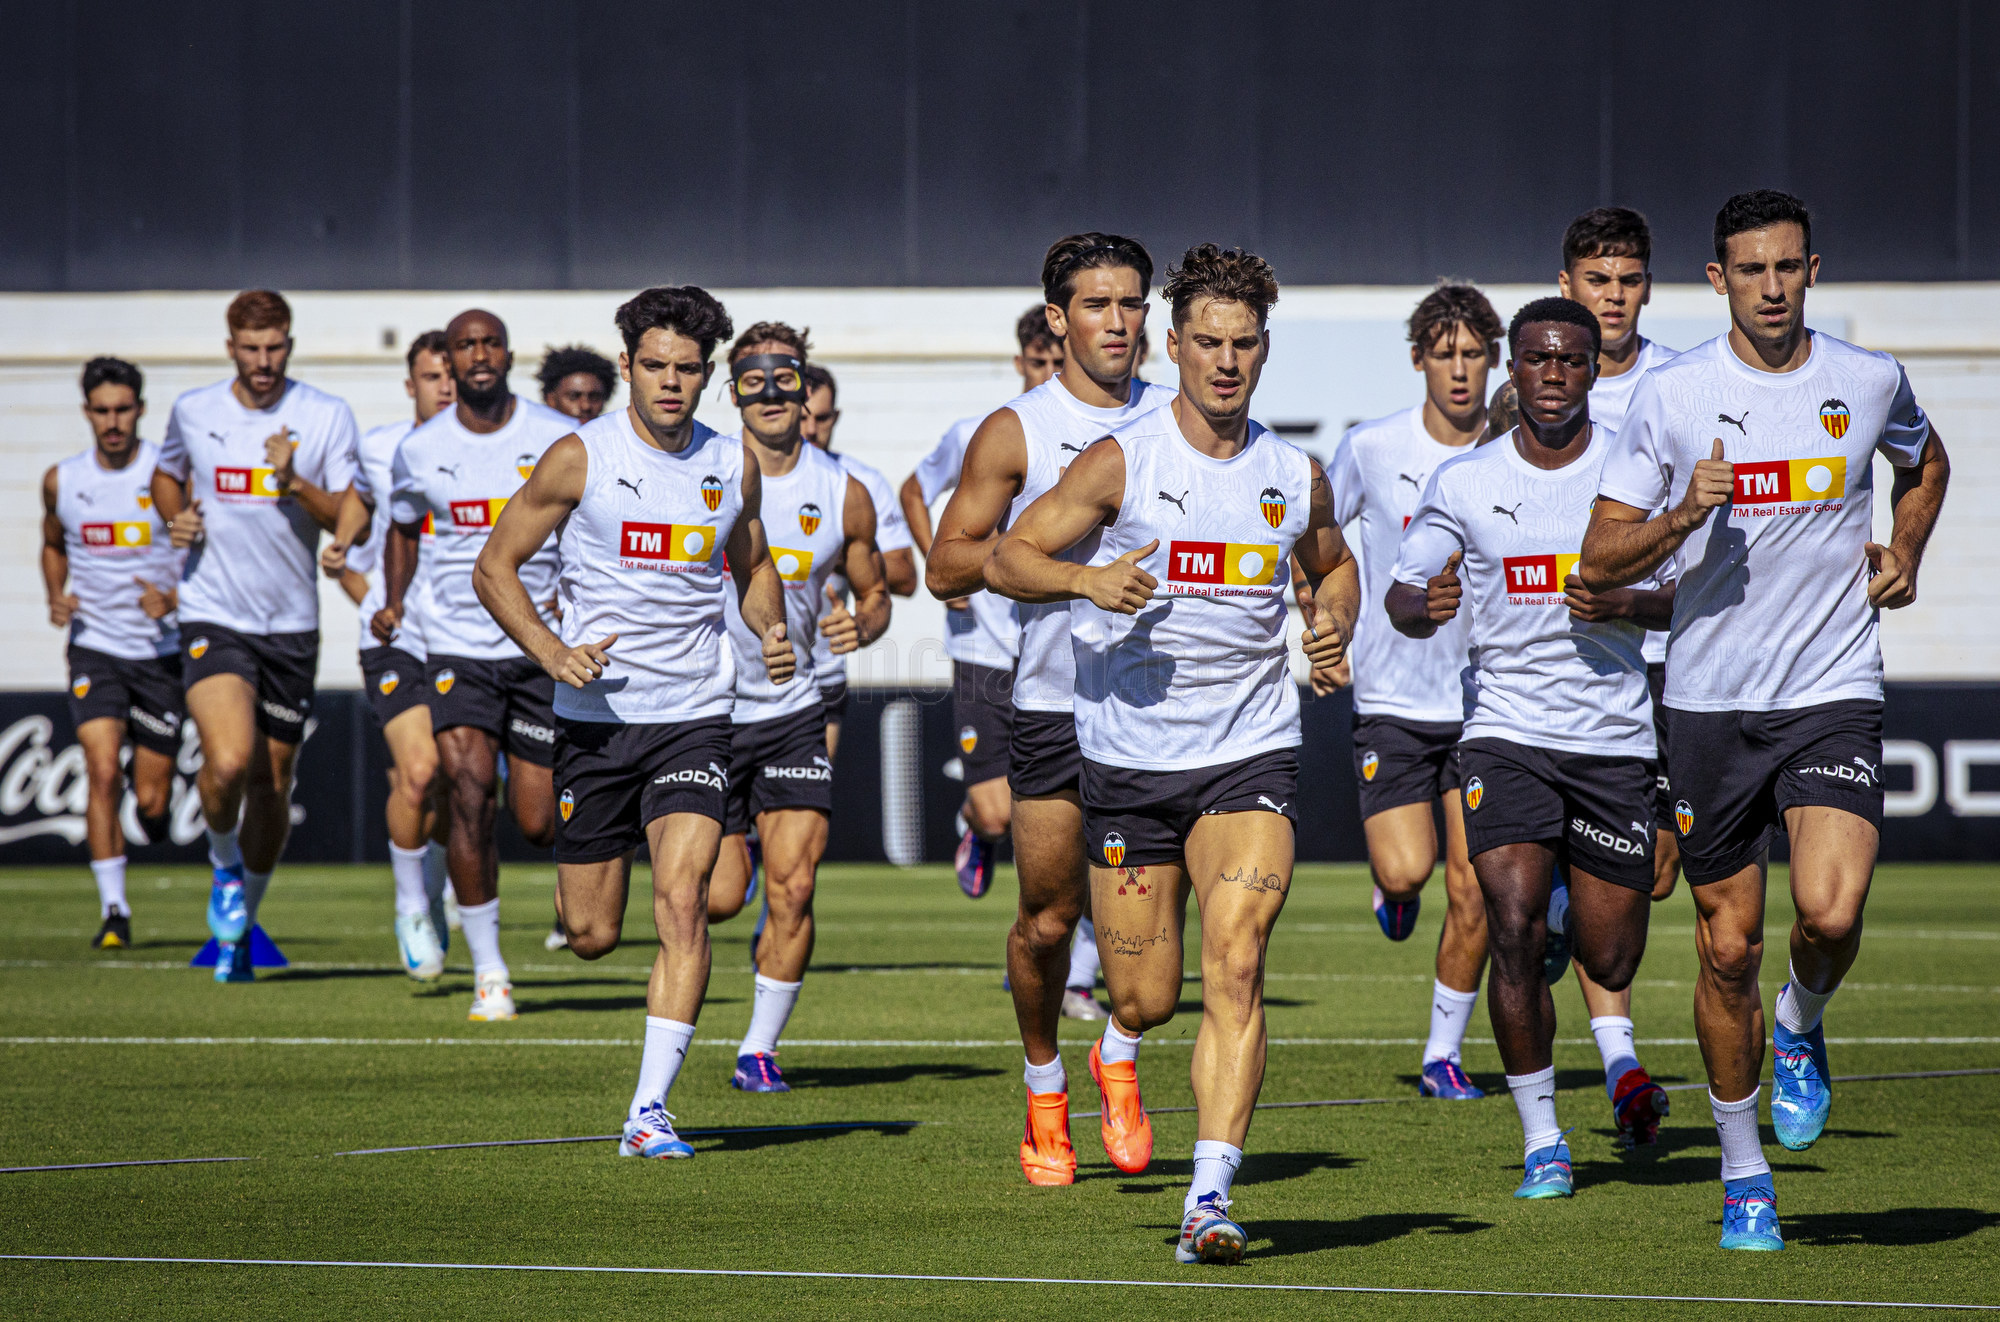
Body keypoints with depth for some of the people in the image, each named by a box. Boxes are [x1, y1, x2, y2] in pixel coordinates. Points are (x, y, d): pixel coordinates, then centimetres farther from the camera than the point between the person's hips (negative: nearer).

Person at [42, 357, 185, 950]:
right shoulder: (62, 480, 2)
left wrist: (174, 601, -22)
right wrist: (56, 598, 2)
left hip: (162, 650, -1)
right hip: (95, 648, 1)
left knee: (151, 801, 3)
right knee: (102, 773, -18)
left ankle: (149, 822, 42)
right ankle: (113, 910, -13)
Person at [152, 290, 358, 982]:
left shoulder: (328, 417, -3)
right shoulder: (193, 411, 2)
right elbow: (166, 477, 23)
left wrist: (295, 484, -22)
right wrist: (176, 518, 1)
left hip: (291, 622, 1)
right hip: (213, 615, -1)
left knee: (272, 782, 8)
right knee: (229, 762, -23)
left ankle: (242, 917, 30)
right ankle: (224, 867, 8)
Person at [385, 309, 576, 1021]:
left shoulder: (558, 439, -4)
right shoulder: (419, 451, 2)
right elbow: (403, 528, 20)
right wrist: (392, 600, 4)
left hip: (542, 647, 0)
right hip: (457, 647, 0)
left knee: (538, 824, 0)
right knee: (468, 793, -18)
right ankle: (488, 971, -9)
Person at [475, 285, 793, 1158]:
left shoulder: (734, 465, 6)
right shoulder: (581, 458, -5)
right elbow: (495, 567, 0)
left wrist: (769, 634, 3)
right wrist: (552, 652, -15)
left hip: (695, 716, 1)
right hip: (596, 716, -1)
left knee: (682, 902, -18)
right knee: (592, 936, 3)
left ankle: (649, 1112, -16)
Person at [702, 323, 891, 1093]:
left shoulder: (843, 494, 0)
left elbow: (875, 592, 13)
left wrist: (861, 626, -9)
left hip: (792, 712, 1)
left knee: (794, 886, -9)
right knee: (719, 899, -2)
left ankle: (760, 1048, 6)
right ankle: (732, 851, 36)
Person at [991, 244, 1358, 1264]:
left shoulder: (1296, 478, 6)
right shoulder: (1121, 464, -4)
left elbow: (1332, 564, 27)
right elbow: (1007, 558, -4)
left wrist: (1333, 625, 5)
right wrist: (1088, 579, -23)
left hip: (1250, 757, 1)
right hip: (1129, 757, -1)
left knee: (1235, 968, -18)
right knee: (1146, 996, 5)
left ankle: (1211, 1198, -21)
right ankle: (1118, 1048, 45)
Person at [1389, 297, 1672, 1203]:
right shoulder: (1462, 483, 2)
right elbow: (1400, 599, 5)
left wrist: (1621, 604, -17)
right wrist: (1424, 606, -19)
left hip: (1614, 733, 0)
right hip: (1506, 728, 0)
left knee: (1610, 965, 2)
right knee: (1514, 929, -18)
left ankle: (1575, 912, 41)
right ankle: (1541, 1139, -6)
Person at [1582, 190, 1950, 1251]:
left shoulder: (1870, 383, 2)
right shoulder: (1669, 396, -2)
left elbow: (1924, 462, 27)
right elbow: (1600, 561, -1)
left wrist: (1904, 552, 9)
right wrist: (1686, 514, -19)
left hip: (1834, 694, 0)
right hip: (1710, 701, 0)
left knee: (1830, 913, -22)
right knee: (1728, 947, 4)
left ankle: (1801, 1027, 14)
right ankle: (1743, 1173, 21)